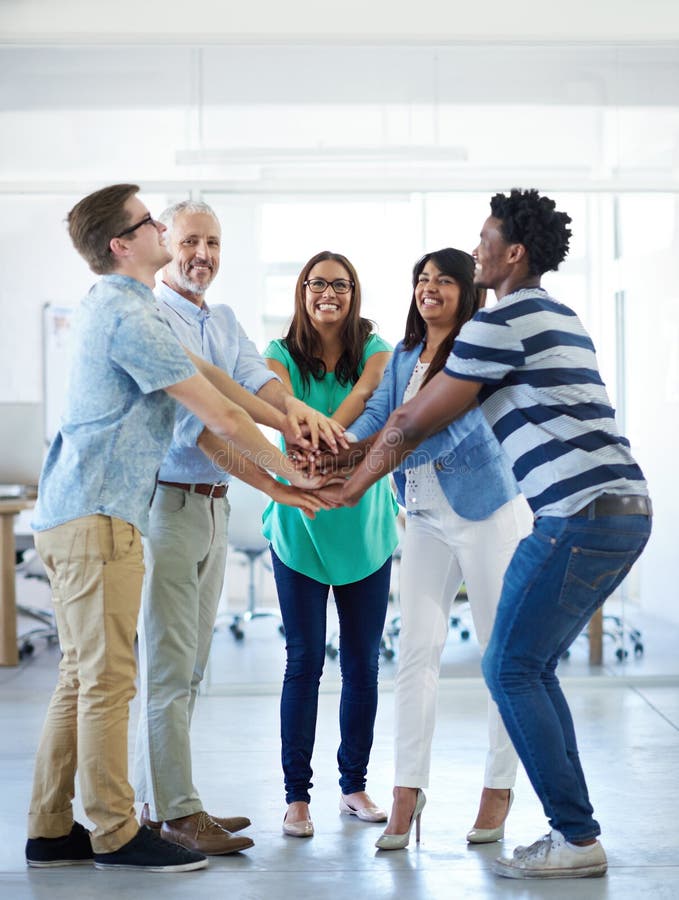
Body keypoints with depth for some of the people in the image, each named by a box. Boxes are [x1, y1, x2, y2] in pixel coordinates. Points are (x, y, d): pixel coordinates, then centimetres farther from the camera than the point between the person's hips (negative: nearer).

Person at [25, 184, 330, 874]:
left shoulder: (117, 308, 20)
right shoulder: (129, 316, -14)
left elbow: (201, 423, 18)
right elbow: (221, 416, -13)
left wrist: (271, 485, 15)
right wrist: (288, 470, 2)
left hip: (73, 514, 10)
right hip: (97, 516, -10)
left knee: (81, 678, 12)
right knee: (108, 680, -4)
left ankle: (50, 831, 17)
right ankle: (116, 834, 3)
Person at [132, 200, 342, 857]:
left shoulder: (223, 320, 15)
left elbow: (254, 374, -2)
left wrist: (293, 404, -25)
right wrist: (285, 425, -32)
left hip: (213, 503, 9)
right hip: (165, 502, -8)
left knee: (188, 664, 12)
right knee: (168, 665, -5)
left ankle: (158, 800, 21)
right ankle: (173, 812, 0)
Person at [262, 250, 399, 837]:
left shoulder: (375, 352, 1)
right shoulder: (282, 356, -1)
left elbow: (361, 400, -18)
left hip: (365, 525, 2)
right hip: (300, 525, -1)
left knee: (362, 662, 6)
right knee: (305, 661, -2)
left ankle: (355, 784, 19)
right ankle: (297, 795, 5)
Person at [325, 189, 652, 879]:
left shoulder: (504, 321, -8)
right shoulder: (556, 315, 23)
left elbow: (415, 422, -4)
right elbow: (426, 411, 28)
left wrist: (352, 485, 10)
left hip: (578, 513, -9)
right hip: (626, 510, 9)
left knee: (511, 669, -3)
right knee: (533, 668, 14)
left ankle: (575, 838, -2)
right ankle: (574, 830, 14)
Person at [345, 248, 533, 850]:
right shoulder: (403, 357, 11)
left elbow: (455, 423, -23)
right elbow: (377, 417, 0)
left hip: (488, 511, -6)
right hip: (427, 520, 6)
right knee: (416, 649, -2)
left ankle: (499, 788, 13)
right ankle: (407, 791, -2)